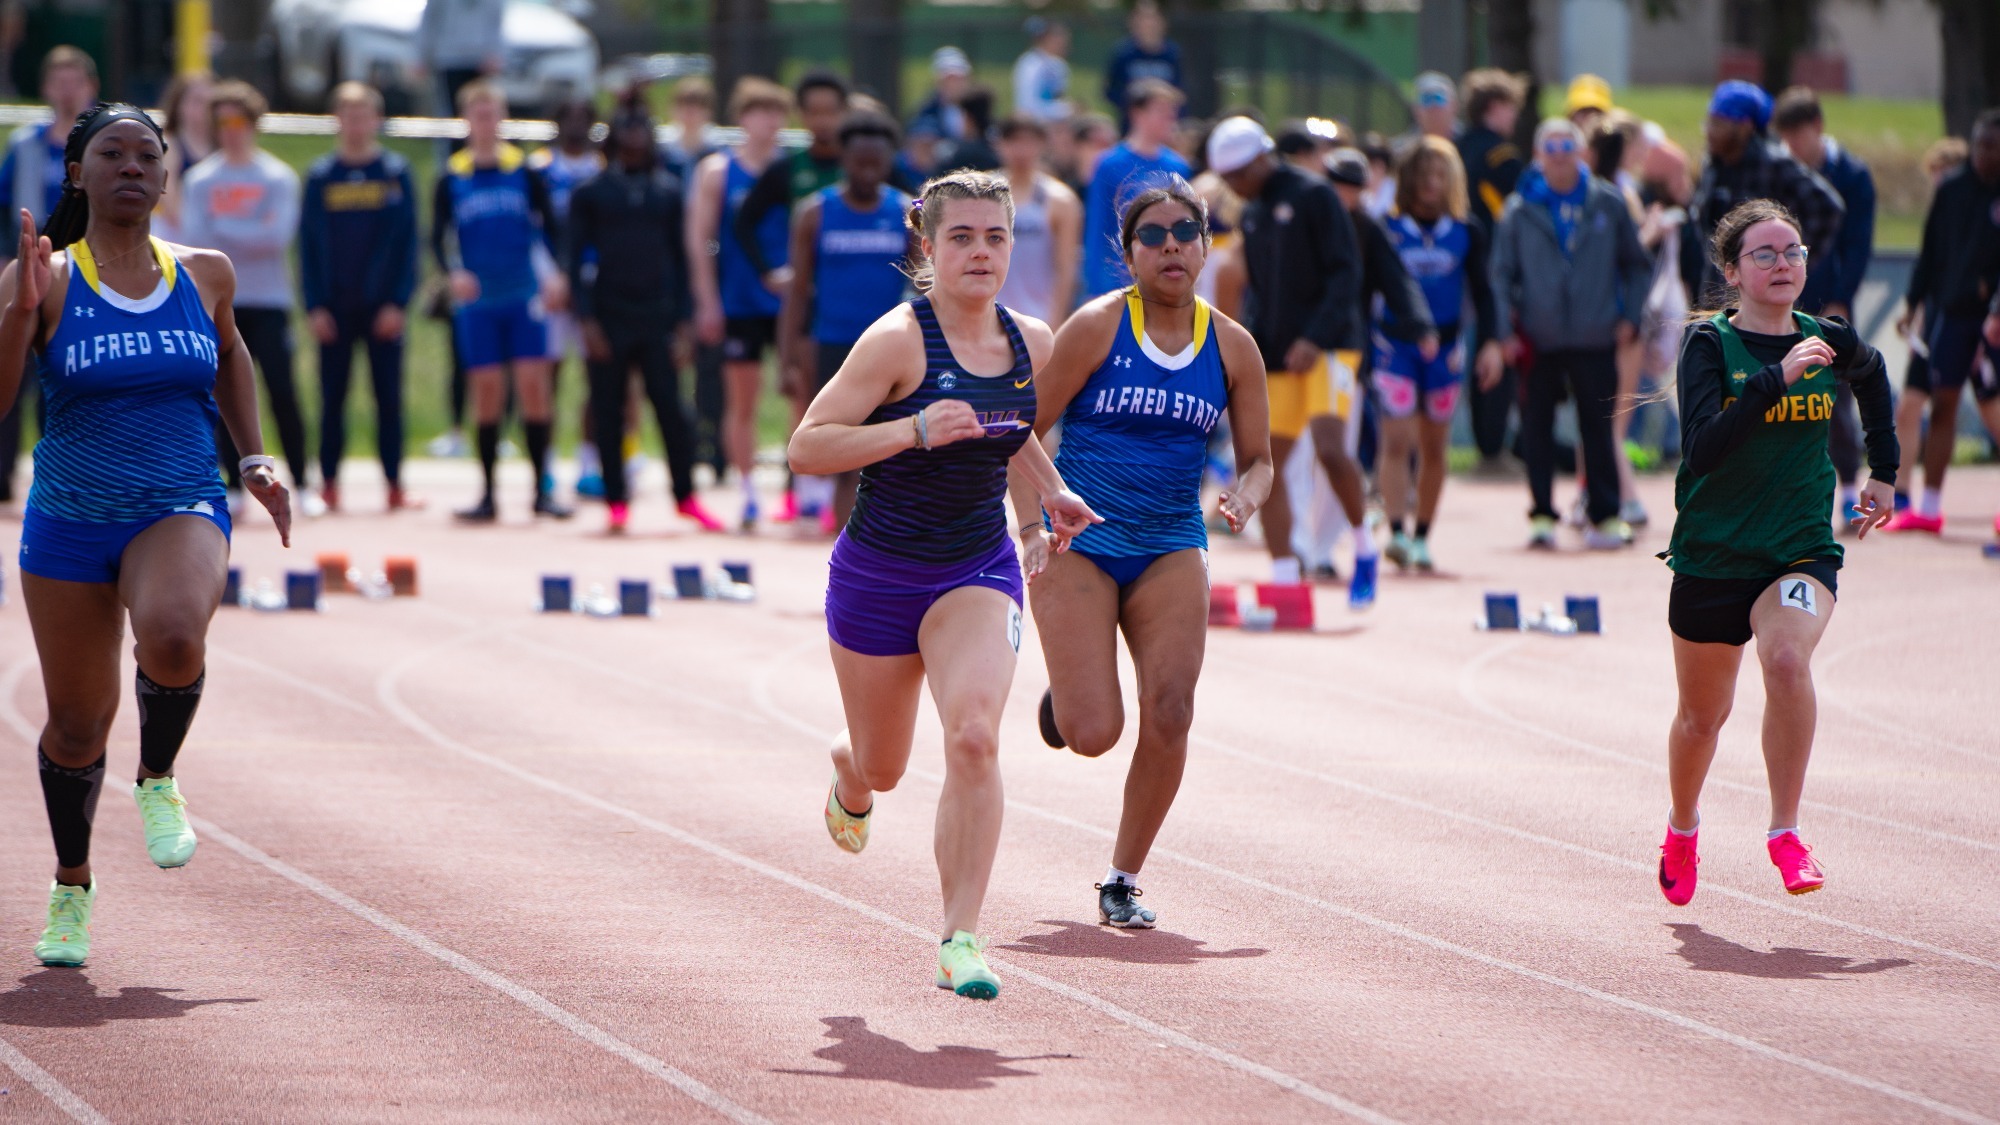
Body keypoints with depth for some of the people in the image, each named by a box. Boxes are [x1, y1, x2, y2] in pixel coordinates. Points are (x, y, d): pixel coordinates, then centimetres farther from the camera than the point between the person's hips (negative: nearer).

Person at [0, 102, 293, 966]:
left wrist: (254, 458, 17)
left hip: (181, 510, 0)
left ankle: (158, 781, -2)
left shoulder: (204, 274, 3)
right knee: (76, 726, 7)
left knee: (173, 636, -33)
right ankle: (72, 886, 35)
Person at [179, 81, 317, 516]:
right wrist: (250, 236, -13)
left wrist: (223, 228, -8)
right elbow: (194, 238, -3)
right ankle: (234, 485, 6)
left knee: (282, 392, -9)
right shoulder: (199, 179, 8)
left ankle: (302, 484, -2)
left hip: (269, 301, -2)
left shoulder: (279, 178, 2)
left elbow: (279, 235, -11)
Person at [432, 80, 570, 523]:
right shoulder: (452, 178, 4)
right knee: (487, 391, 0)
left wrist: (557, 274, -12)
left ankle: (542, 489, 2)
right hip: (477, 302, 0)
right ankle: (488, 494, 8)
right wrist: (453, 273, -18)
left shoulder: (525, 171, 3)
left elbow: (550, 227, 5)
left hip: (524, 299, 0)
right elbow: (439, 238, 1)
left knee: (534, 384, -7)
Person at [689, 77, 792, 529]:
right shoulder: (717, 170, 1)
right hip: (738, 302, -1)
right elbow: (699, 239, 0)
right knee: (741, 401, 4)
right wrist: (707, 302, -6)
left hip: (788, 300, 1)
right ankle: (749, 495, 13)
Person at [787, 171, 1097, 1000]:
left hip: (979, 573, 2)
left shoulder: (1031, 344, 0)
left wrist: (1050, 490, 7)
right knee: (882, 766, 15)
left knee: (974, 736, -23)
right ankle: (849, 790, 56)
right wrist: (916, 430, -30)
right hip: (878, 572, -2)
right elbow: (806, 447, -20)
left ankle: (960, 939, -19)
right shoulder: (899, 340, -18)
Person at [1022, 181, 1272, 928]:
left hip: (1171, 550, 3)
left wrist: (1246, 496, -11)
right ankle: (1066, 696, 29)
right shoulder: (1096, 327, -7)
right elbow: (1022, 431, -4)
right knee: (1094, 736, -11)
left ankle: (1123, 880, 5)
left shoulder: (1232, 347, 4)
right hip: (1079, 544, -3)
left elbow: (1257, 459, 12)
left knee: (1169, 715, -14)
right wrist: (1031, 524, -15)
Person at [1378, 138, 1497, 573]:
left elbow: (1481, 290, 7)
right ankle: (1396, 532, -21)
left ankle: (1421, 537, 18)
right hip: (1395, 344, -2)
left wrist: (1490, 341, -5)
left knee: (1434, 447, 8)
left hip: (1445, 345, 3)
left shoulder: (1465, 233, 5)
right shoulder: (1388, 230, -1)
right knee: (1397, 440, -14)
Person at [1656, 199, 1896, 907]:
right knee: (1702, 715, 15)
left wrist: (1883, 472, 24)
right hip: (1712, 554, 0)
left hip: (1801, 553, 0)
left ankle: (1785, 834, -22)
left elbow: (1872, 376, 25)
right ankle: (1682, 828, 46)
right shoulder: (1710, 344, -10)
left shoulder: (1830, 342, 0)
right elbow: (1701, 449, -25)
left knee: (1788, 658, -31)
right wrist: (1777, 378, -31)